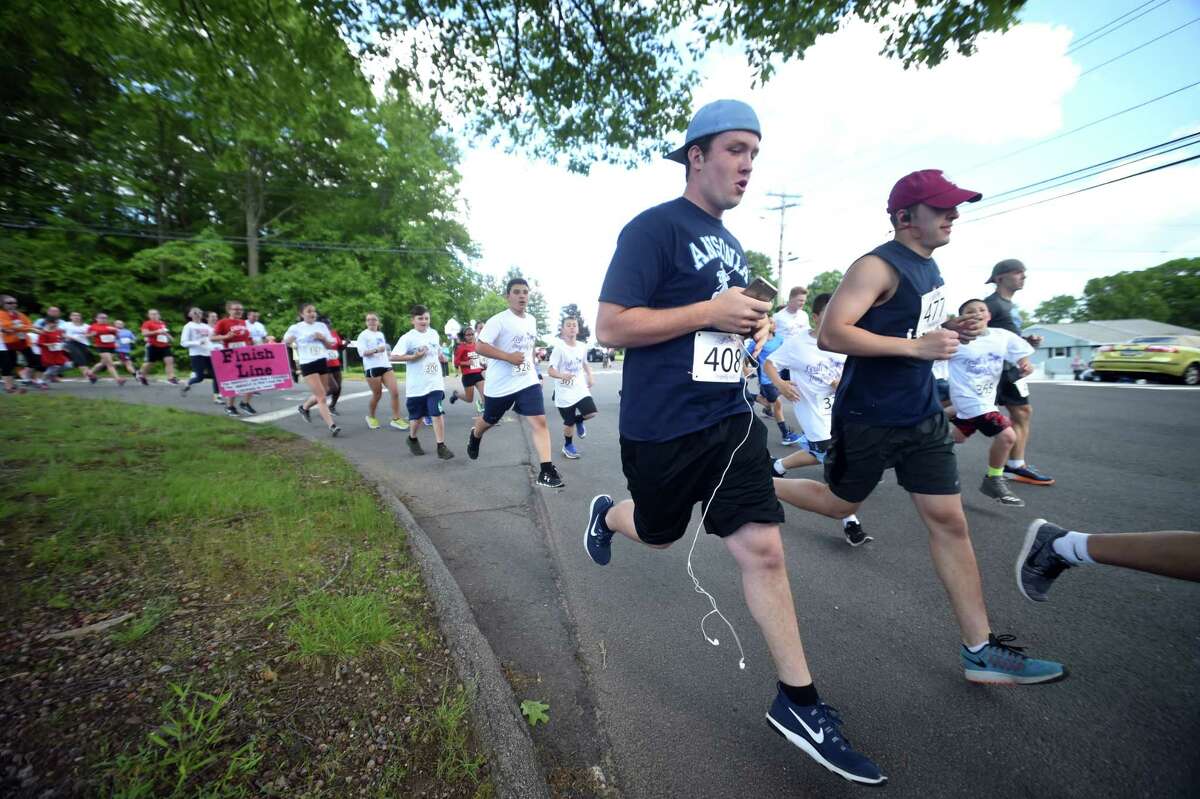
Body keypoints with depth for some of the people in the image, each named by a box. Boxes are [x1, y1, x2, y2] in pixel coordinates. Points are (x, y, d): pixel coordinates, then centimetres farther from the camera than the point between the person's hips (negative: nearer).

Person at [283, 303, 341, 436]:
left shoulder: (322, 326, 11)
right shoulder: (296, 328, 0)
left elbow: (330, 346, 14)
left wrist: (323, 338, -5)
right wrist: (290, 342, -17)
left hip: (322, 362, 5)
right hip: (307, 364, -5)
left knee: (319, 395, 15)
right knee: (321, 397, -13)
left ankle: (303, 407, 45)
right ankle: (332, 426, -13)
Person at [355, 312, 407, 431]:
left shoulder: (381, 334, 19)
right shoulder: (363, 335, -2)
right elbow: (362, 352, -13)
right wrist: (376, 350, -27)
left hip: (386, 366, 6)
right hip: (372, 368, -5)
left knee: (395, 392, -8)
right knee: (377, 394, 2)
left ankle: (396, 419, -4)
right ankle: (371, 417, 27)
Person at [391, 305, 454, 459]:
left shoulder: (434, 333, 8)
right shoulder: (407, 338, -9)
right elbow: (394, 356, -17)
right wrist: (414, 356, -22)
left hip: (435, 383, 2)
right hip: (416, 385, -2)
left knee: (437, 414, -10)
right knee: (417, 416, 11)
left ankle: (441, 446, -5)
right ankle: (412, 439, 39)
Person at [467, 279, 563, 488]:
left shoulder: (532, 320, 8)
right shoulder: (498, 320, -13)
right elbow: (479, 346, -19)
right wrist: (508, 357, -25)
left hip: (528, 381, 4)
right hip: (500, 384, -4)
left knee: (539, 422, -12)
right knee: (489, 421, 18)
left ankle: (546, 472, -11)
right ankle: (474, 435, 55)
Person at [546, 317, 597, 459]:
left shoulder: (583, 347, 3)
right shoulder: (559, 348, -14)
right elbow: (550, 370, -17)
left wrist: (590, 377, 8)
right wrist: (562, 376, -36)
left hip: (581, 389, 4)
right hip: (565, 392, -4)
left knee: (591, 413, -14)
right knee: (569, 423, 3)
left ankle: (579, 420, 22)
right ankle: (568, 446, 30)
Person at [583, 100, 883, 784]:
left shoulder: (731, 244, 15)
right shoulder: (654, 227, -10)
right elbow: (610, 327, -18)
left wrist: (755, 323, 5)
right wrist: (711, 311, -19)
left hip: (729, 418, 6)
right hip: (663, 426, -6)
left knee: (763, 549, 1)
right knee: (660, 535, 17)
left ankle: (798, 700, 18)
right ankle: (607, 514, 52)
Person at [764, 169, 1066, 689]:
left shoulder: (928, 265, 13)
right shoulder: (878, 266, -15)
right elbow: (830, 334, -26)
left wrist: (952, 332, 5)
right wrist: (917, 345, -27)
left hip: (922, 415, 8)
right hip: (868, 418, -8)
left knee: (948, 520, 7)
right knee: (839, 505, 10)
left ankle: (979, 650, 17)